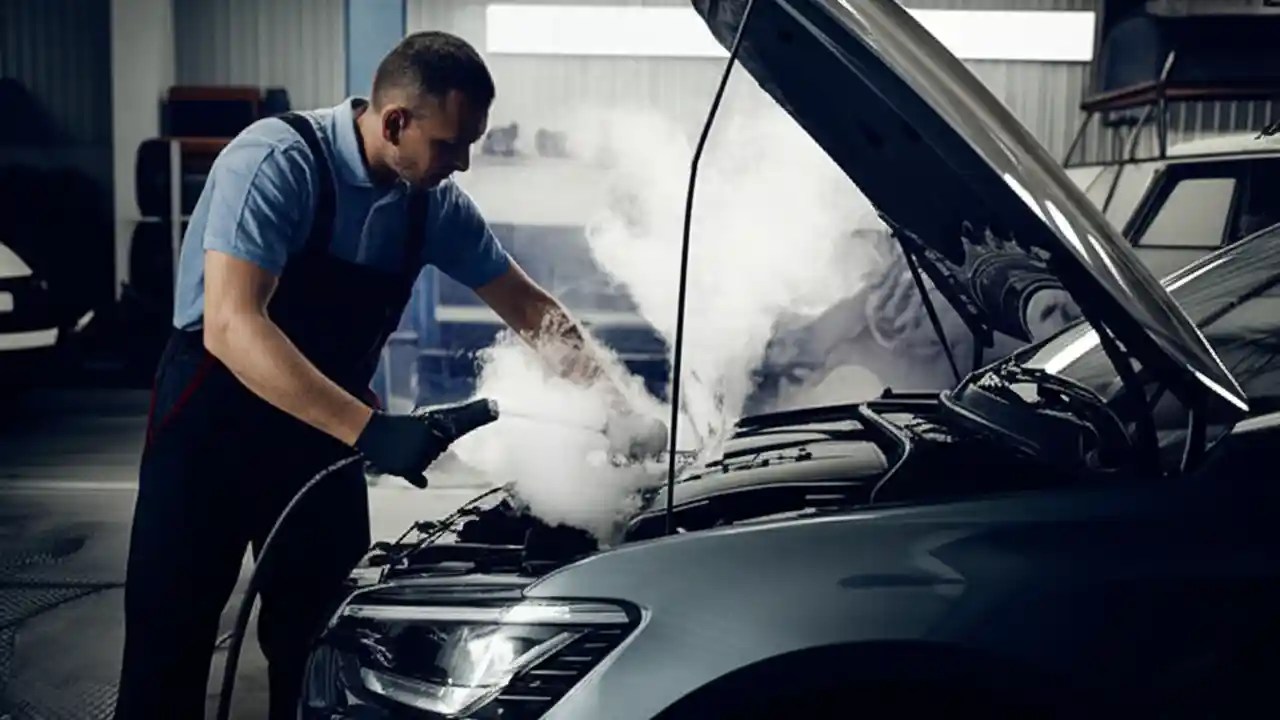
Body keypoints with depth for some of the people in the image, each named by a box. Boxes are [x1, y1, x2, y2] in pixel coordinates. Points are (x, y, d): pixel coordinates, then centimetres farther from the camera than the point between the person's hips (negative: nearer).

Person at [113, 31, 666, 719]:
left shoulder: (432, 201, -5)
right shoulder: (278, 159, -23)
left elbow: (530, 310, 4)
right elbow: (230, 326, -33)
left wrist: (624, 408, -5)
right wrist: (368, 429, -40)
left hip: (324, 427, 5)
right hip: (214, 419, -5)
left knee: (321, 641, 9)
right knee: (168, 643, 3)